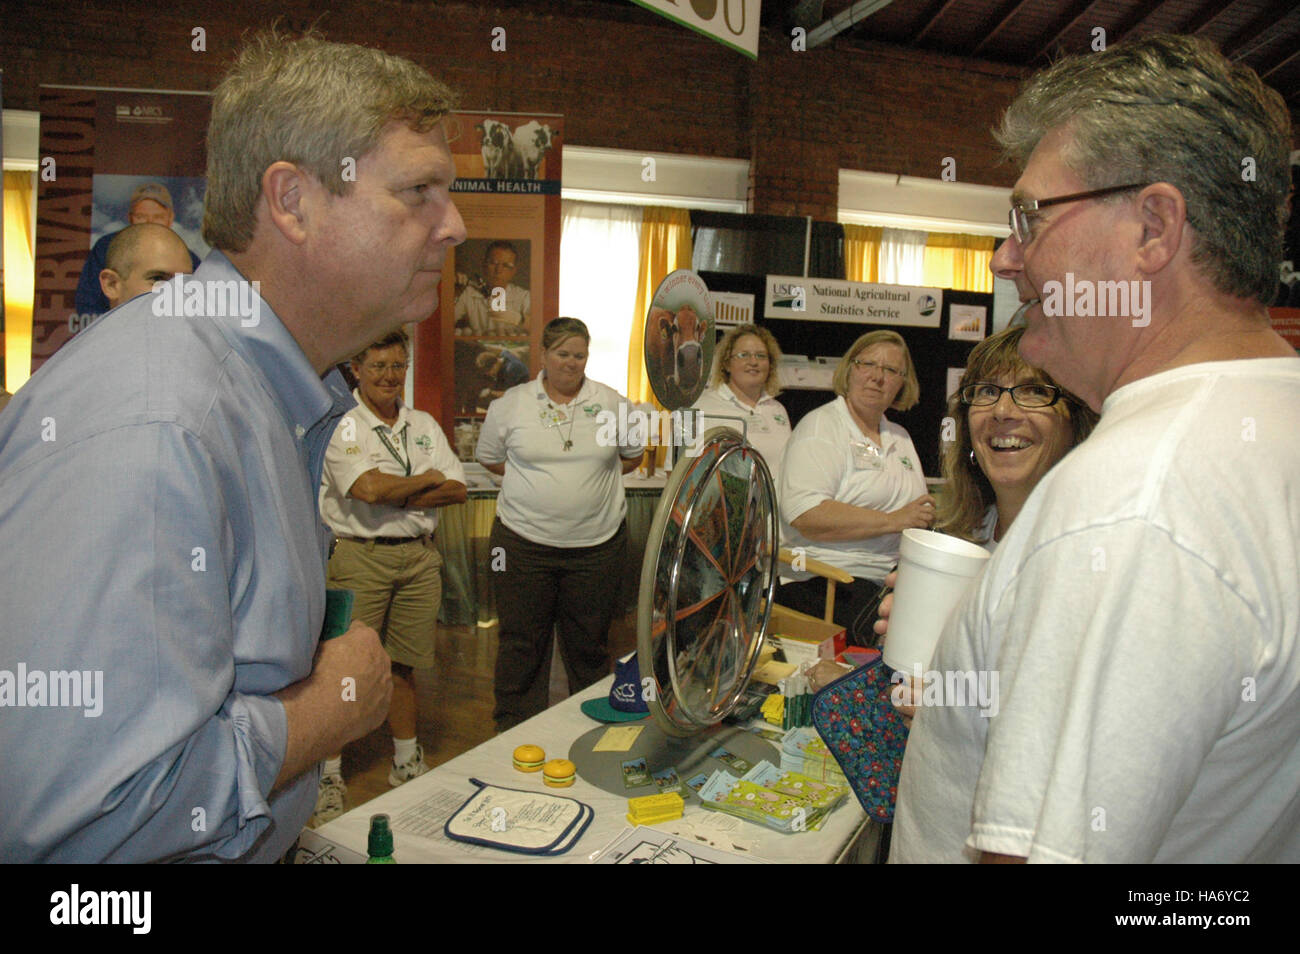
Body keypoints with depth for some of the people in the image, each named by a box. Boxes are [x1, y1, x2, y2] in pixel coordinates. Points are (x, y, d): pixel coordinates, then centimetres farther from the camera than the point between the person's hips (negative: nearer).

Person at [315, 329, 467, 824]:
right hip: (360, 556, -4)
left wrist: (396, 496, -9)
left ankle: (406, 763, 27)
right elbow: (368, 488, -19)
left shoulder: (424, 425, 13)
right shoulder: (340, 425, -4)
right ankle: (329, 775, 13)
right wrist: (427, 480, -4)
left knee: (403, 665, 13)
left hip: (419, 556, 5)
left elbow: (457, 488, 4)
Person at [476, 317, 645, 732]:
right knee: (521, 643, 8)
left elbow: (632, 455, 17)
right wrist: (534, 479, 5)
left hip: (597, 544, 1)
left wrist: (596, 475, 7)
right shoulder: (511, 404, 2)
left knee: (589, 644, 11)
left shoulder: (612, 404, 4)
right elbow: (489, 458, 13)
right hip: (524, 541, 0)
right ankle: (513, 732, 22)